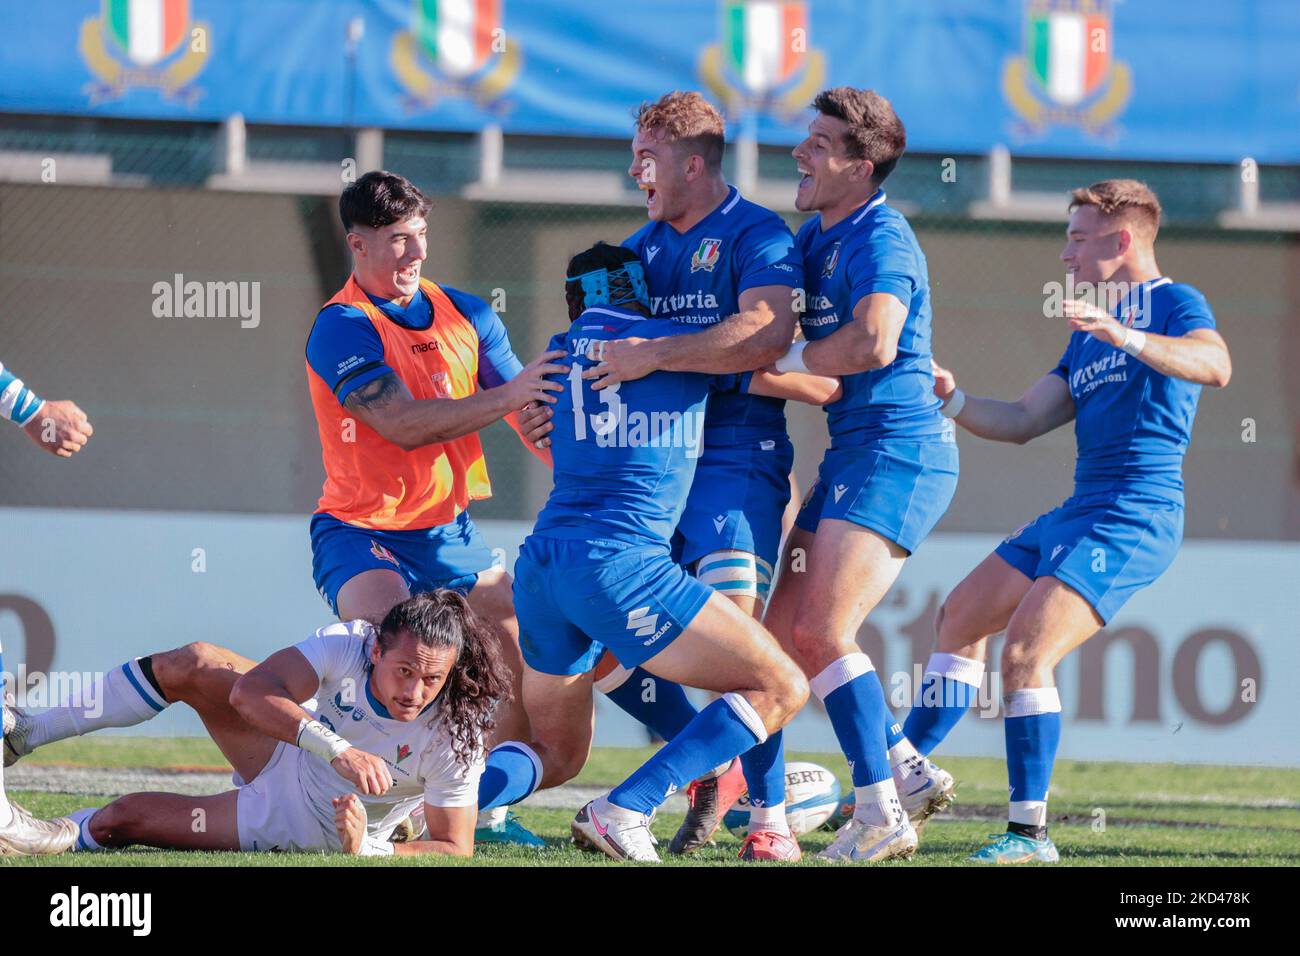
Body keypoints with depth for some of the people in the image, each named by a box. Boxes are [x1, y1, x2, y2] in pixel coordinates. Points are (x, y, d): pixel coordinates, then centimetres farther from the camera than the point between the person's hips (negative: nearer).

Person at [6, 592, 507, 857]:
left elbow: (455, 849, -26)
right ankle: (23, 735, 2)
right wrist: (337, 749, -54)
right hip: (287, 754, 3)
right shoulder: (349, 645, -28)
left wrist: (367, 849, -44)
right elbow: (249, 692, -39)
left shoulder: (455, 741, -33)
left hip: (311, 828, -3)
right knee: (192, 665, -19)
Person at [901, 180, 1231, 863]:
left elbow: (1216, 365, -26)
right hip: (1077, 515, 10)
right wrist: (951, 400, 5)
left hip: (1134, 518, -10)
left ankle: (1030, 833, -14)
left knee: (1025, 652, -19)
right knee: (961, 619, 16)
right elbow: (1022, 422, 21)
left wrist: (1124, 337, -39)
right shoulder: (1089, 334, 23)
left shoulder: (1172, 302, -4)